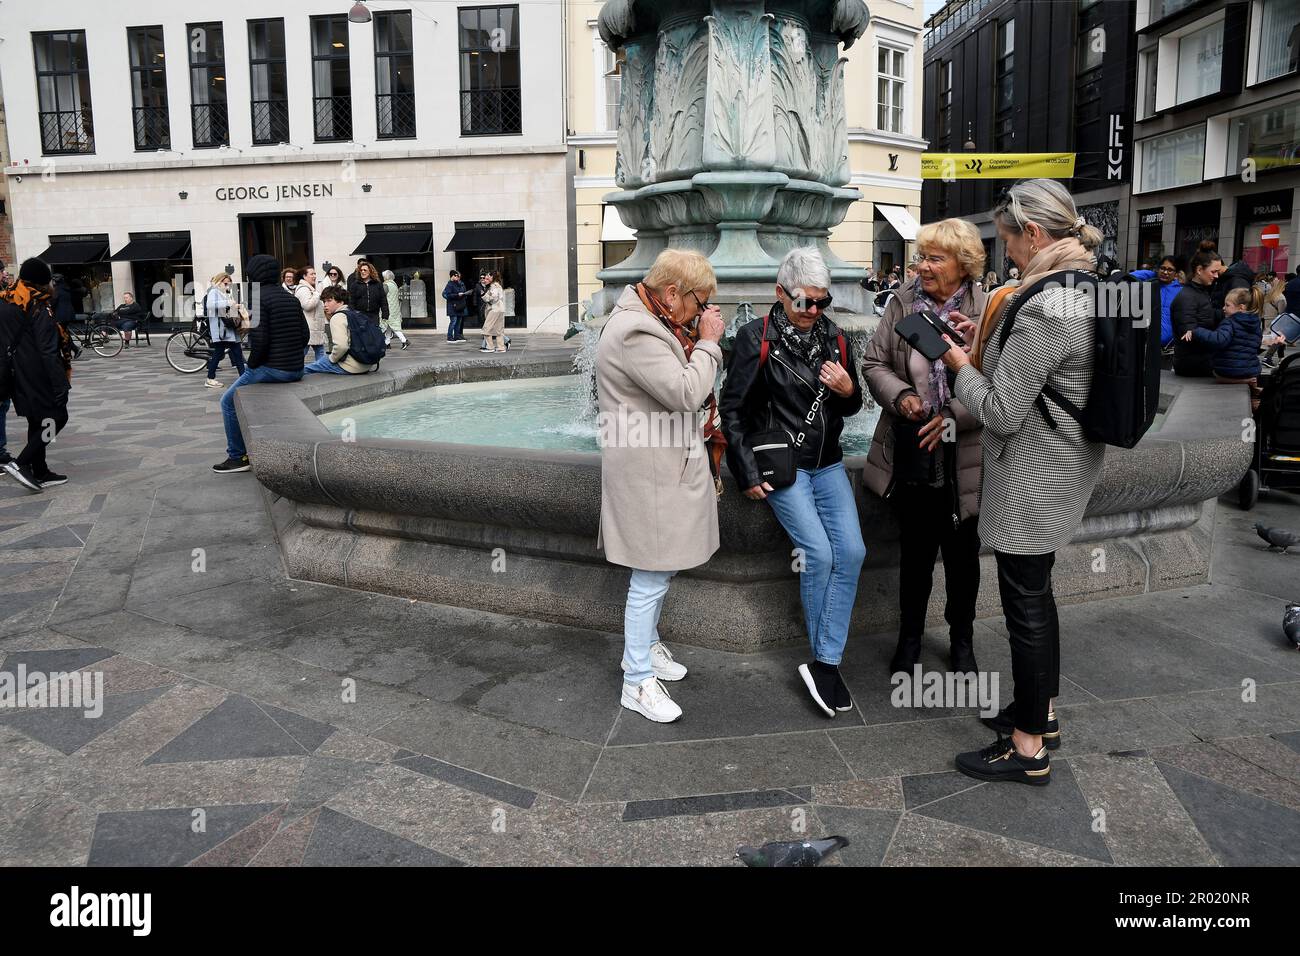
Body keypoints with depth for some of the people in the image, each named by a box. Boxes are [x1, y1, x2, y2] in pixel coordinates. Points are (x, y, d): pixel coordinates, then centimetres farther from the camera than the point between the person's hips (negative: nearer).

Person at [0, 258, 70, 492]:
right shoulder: (40, 308, -15)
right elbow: (49, 352, -20)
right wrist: (60, 386, -20)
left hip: (19, 377, 8)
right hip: (40, 379, -8)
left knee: (36, 422, 15)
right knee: (57, 418, 1)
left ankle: (40, 472, 19)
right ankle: (20, 464, -7)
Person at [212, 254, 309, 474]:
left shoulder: (258, 298, -11)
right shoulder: (290, 298, 11)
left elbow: (260, 339, -19)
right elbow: (304, 334, 10)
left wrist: (251, 365, -6)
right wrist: (292, 359, 13)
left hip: (272, 369, -8)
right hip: (296, 370, 8)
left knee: (229, 402, 9)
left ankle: (237, 457, 11)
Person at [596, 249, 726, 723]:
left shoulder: (651, 321, 11)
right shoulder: (635, 332, -22)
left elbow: (685, 382, 19)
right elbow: (686, 393, -25)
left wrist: (700, 342, 5)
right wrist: (709, 342, -15)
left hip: (669, 465, 11)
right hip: (649, 474, -11)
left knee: (662, 566, 22)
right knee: (651, 576, -2)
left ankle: (645, 645, 41)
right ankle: (638, 682, 11)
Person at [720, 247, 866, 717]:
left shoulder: (834, 336, 8)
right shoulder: (755, 338, -6)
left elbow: (851, 407, 16)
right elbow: (732, 409, -4)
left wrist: (848, 391, -8)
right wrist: (747, 474, -8)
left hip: (828, 464, 5)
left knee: (852, 551, -10)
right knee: (819, 552, -16)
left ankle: (825, 663, -3)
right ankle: (827, 661, 4)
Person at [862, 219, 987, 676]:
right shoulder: (903, 303, -2)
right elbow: (874, 362, 1)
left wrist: (954, 416, -23)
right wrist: (900, 395, -17)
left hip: (962, 459, -1)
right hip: (911, 454, 2)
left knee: (962, 552, 16)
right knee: (915, 550, 15)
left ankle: (962, 640, 37)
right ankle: (910, 638, 33)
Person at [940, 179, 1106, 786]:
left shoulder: (1042, 308, -25)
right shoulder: (1088, 289, 6)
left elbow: (1002, 413, -22)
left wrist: (959, 364, -8)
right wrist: (983, 350, 9)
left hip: (1032, 480, -10)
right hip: (1066, 466, 10)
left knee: (1025, 604, 1)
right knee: (1036, 592, 21)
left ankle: (1028, 748, 15)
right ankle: (1042, 712, 37)